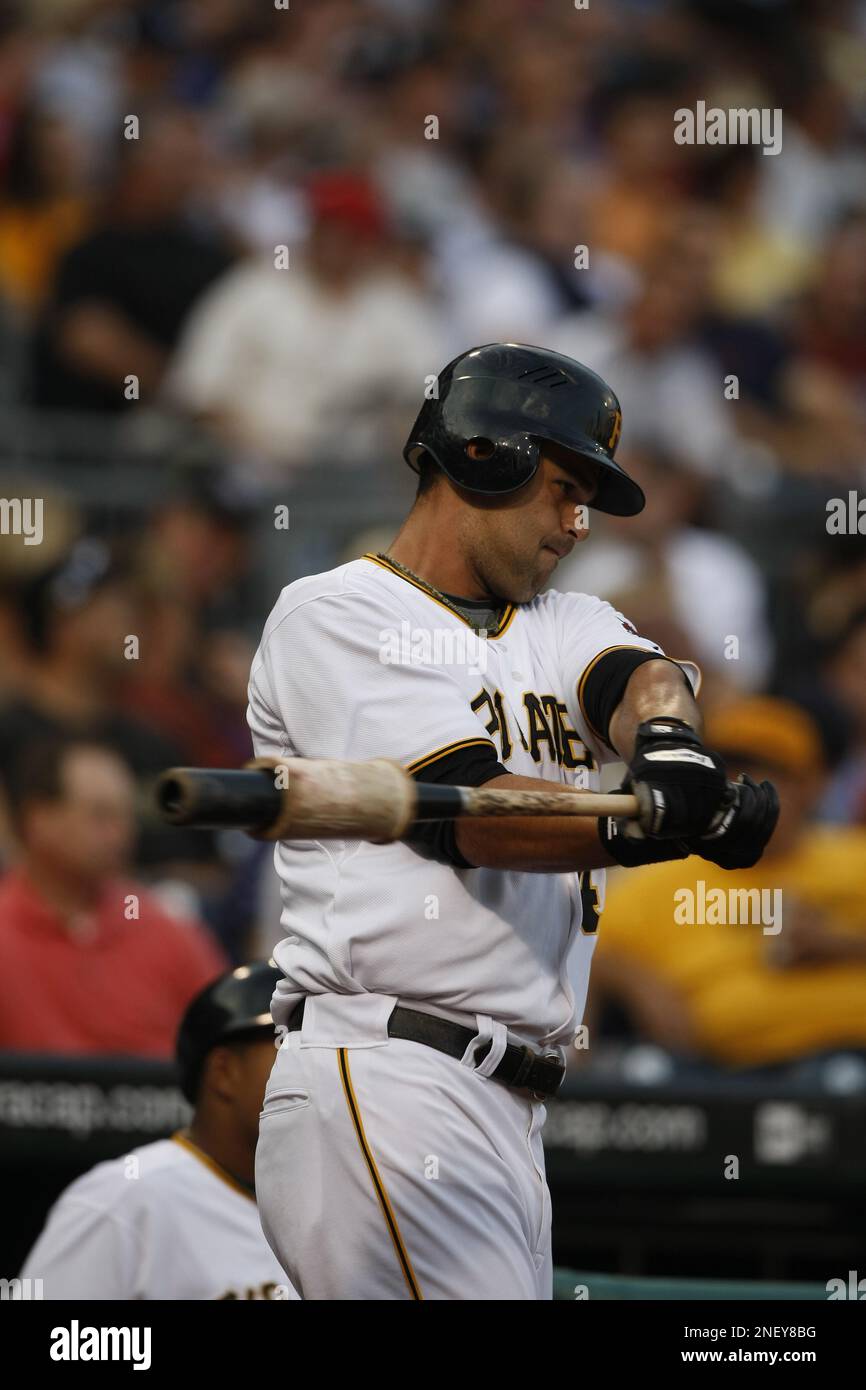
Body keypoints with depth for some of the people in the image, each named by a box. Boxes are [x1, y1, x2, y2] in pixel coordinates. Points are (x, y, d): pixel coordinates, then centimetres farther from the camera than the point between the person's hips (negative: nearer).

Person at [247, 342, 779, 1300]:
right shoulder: (336, 614, 0)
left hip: (512, 1116, 8)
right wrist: (667, 819, -25)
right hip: (383, 1102, -8)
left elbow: (638, 678, 0)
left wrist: (669, 742, -25)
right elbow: (468, 812, -13)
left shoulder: (563, 627, 24)